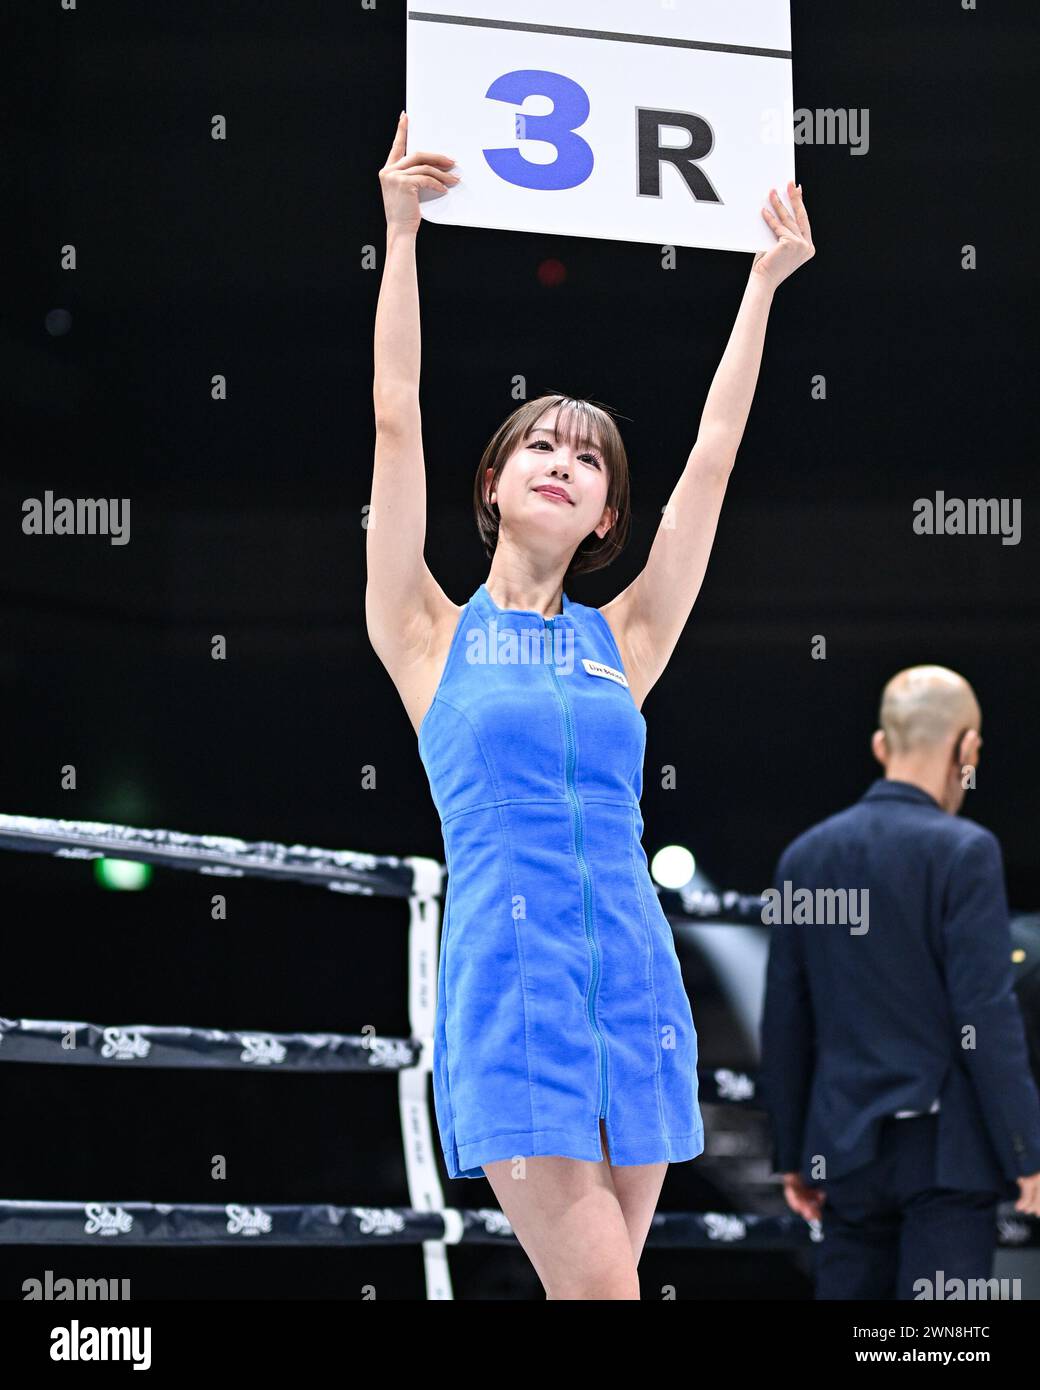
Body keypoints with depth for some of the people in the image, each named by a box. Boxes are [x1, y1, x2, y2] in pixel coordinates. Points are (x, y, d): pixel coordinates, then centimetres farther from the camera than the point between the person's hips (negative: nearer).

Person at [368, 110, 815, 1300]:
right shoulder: (428, 635, 7)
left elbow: (711, 457, 14)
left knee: (602, 1283, 4)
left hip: (634, 982, 4)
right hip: (507, 983, -4)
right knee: (598, 1290, -16)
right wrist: (400, 232, -4)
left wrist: (765, 282, 13)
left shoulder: (622, 643, 14)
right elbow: (396, 420, 1)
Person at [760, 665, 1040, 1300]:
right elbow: (986, 1014, -14)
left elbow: (784, 1025, 10)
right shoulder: (962, 851, -9)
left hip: (847, 1149, 5)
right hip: (946, 1147, -5)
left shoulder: (807, 855, 8)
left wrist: (793, 1153, 17)